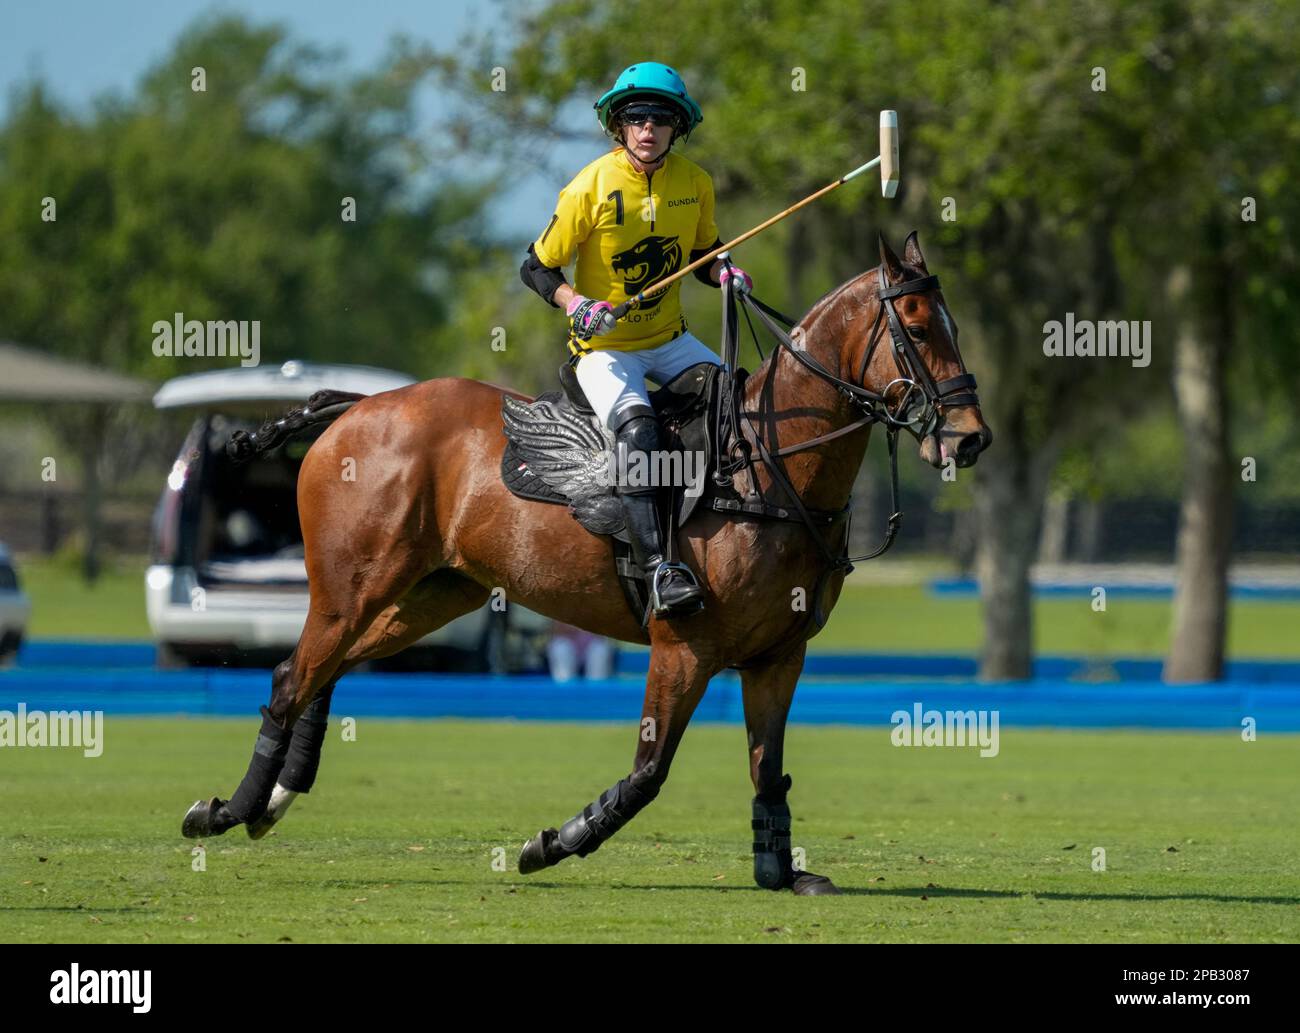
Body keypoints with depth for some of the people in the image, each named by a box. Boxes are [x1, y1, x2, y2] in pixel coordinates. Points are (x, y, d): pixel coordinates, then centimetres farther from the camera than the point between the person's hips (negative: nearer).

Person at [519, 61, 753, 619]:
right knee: (635, 422, -32)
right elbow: (536, 268, -7)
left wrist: (725, 274, -8)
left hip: (670, 339, 5)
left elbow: (702, 255, 15)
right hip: (603, 347, -5)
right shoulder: (591, 188, -15)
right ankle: (657, 568, -39)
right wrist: (576, 304, -25)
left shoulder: (695, 184, -1)